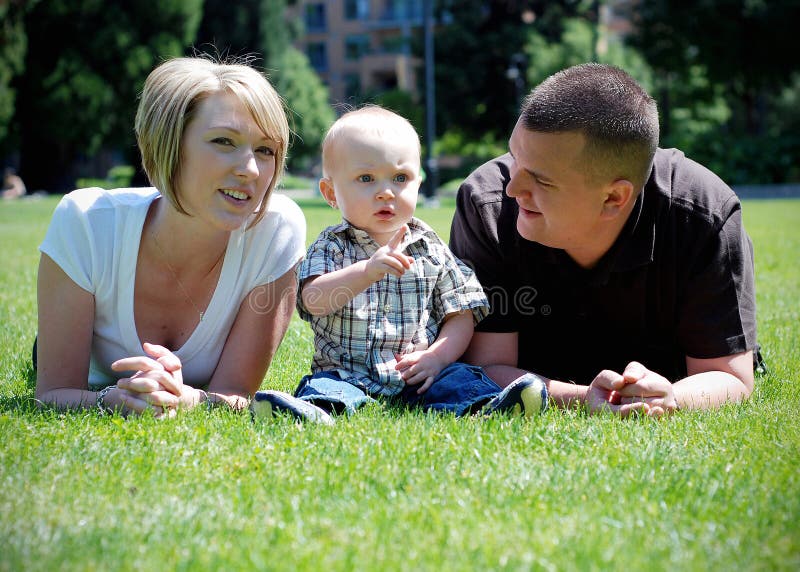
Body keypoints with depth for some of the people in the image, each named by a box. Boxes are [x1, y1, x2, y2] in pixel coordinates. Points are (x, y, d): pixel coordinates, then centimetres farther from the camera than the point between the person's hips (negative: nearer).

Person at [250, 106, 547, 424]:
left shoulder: (431, 251, 9)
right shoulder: (331, 247, 3)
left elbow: (461, 314, 9)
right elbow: (314, 301, -16)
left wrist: (438, 356, -10)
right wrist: (367, 271, -31)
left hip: (415, 378, 2)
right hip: (346, 377, -2)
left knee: (461, 380, -22)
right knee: (323, 388, -30)